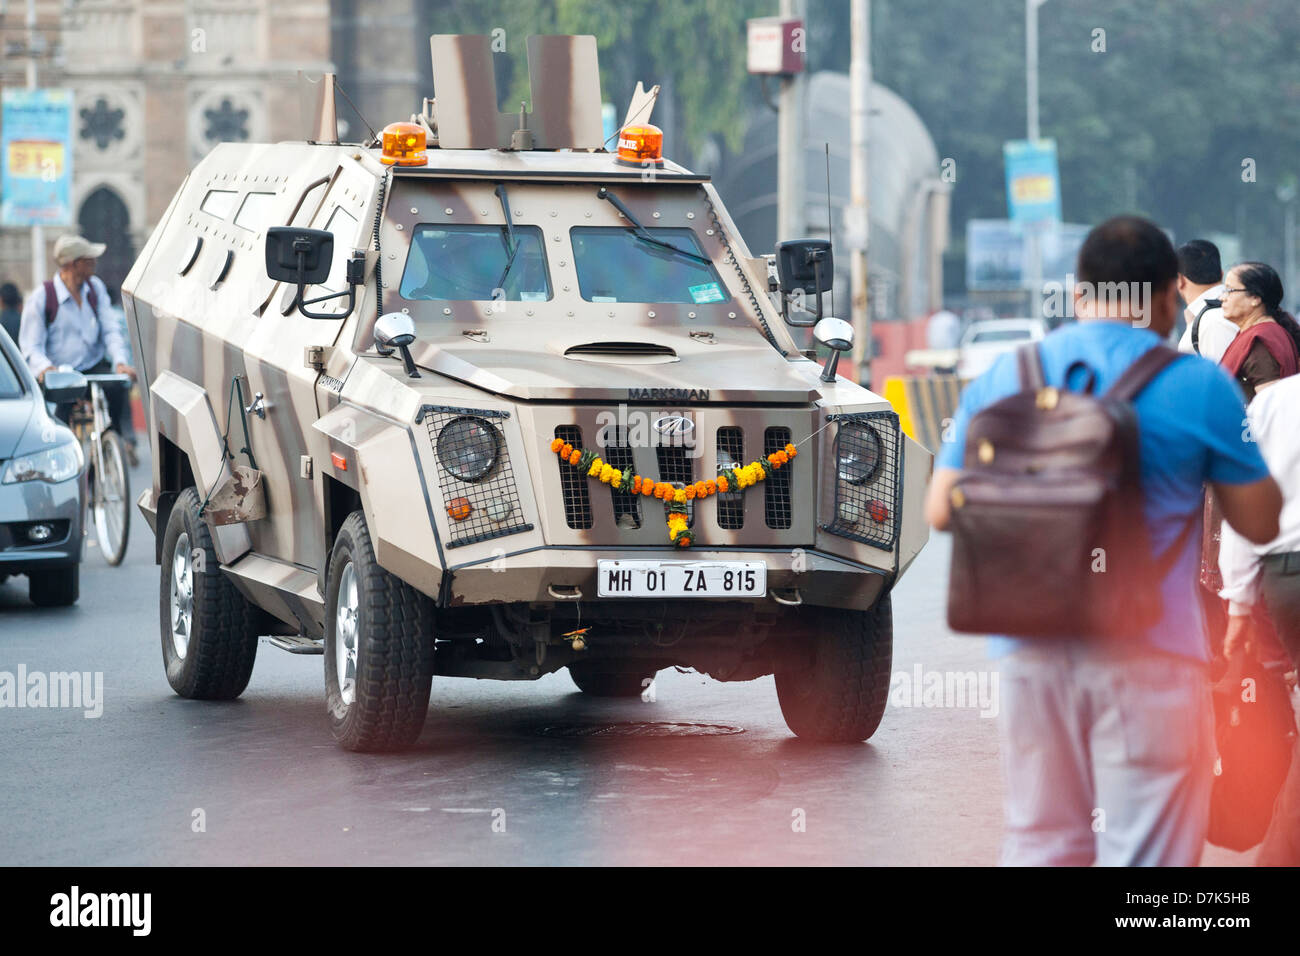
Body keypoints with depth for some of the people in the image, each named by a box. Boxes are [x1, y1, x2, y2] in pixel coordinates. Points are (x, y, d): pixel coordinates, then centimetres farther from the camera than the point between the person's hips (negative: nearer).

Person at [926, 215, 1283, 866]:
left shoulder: (1002, 378, 6)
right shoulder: (1198, 386, -5)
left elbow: (941, 509, 9)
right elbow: (1260, 521, 1)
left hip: (1030, 650, 4)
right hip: (1148, 653, -4)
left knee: (1040, 845, 14)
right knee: (1144, 858, -1)